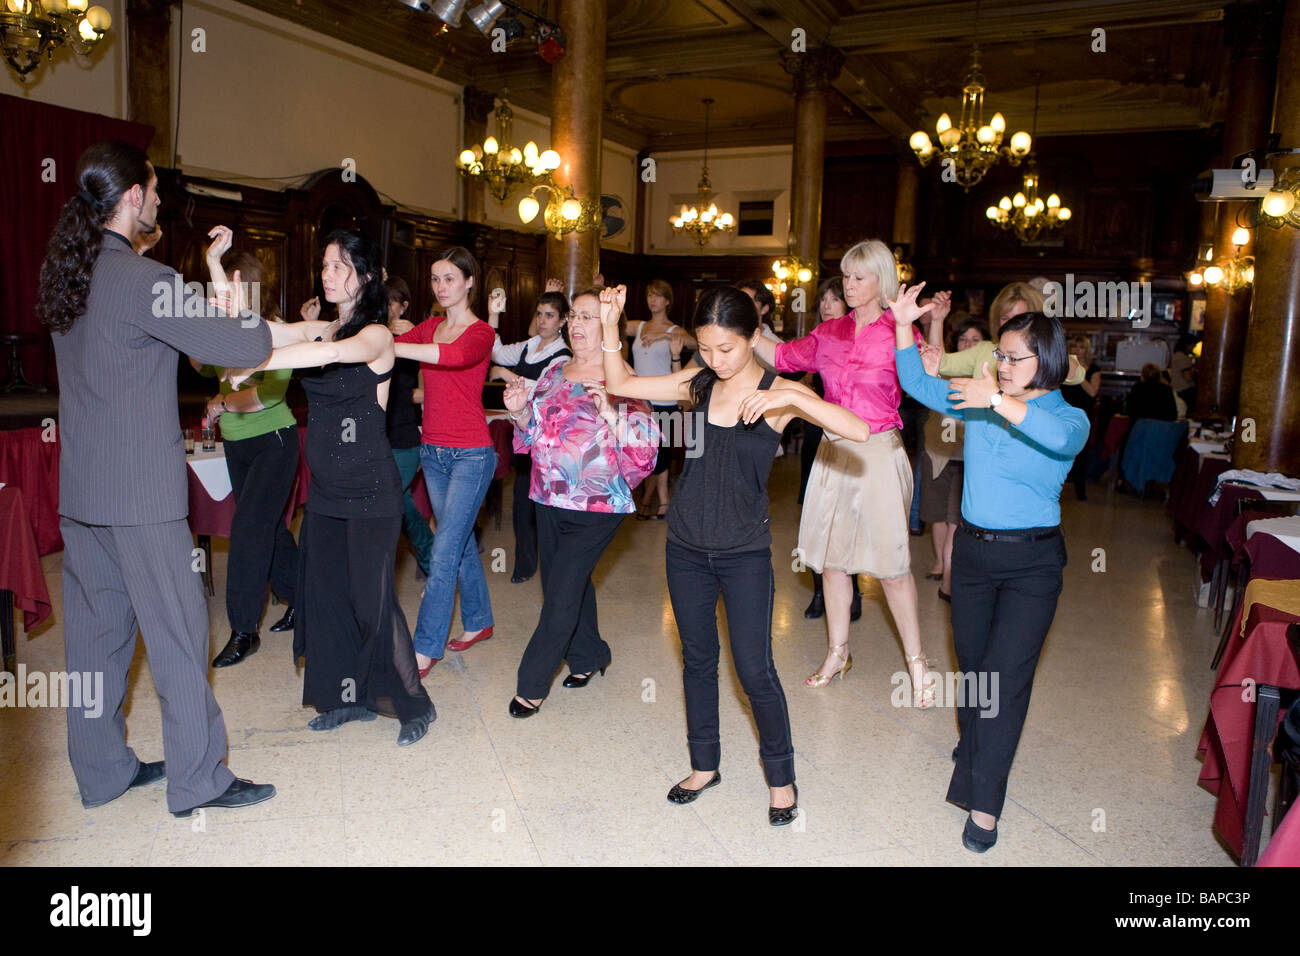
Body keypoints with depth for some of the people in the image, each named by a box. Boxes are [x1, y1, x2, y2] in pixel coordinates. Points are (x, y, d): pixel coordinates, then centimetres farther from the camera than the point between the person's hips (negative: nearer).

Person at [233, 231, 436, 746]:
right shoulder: (317, 330, 10)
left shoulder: (376, 335, -10)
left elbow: (327, 354, -30)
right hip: (326, 487, 7)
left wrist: (253, 365, -27)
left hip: (370, 490, -7)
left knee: (372, 598, -4)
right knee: (325, 592, 11)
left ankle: (414, 705, 11)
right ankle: (350, 697, 26)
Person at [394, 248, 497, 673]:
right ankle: (478, 621, 33)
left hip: (471, 454, -6)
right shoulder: (429, 327, 11)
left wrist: (388, 346, -42)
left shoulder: (481, 332, -10)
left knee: (444, 550, -7)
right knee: (460, 540, 17)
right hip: (432, 450, 7)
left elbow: (457, 355, -32)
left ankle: (425, 649, -1)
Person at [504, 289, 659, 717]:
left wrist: (612, 415, -30)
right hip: (550, 500, 7)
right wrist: (520, 410, -3)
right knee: (568, 581, 18)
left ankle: (532, 684, 9)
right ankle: (589, 656, 40)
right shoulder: (555, 372, 9)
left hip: (596, 507, -6)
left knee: (562, 592, -4)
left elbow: (645, 446, -16)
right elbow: (535, 432, 17)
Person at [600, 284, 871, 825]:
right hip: (686, 545, 4)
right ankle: (704, 765, 34)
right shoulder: (699, 383, 2)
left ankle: (781, 777, 23)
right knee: (697, 660, 15)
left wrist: (790, 398, -34)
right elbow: (620, 384, 5)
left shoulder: (779, 393, -10)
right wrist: (610, 324, -8)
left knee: (754, 670, 1)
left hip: (744, 552, -4)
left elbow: (859, 431, -22)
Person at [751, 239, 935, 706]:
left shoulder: (897, 333, -4)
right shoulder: (831, 332, 8)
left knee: (890, 563, -1)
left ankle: (916, 661, 15)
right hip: (834, 452, 5)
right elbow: (785, 356, 14)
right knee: (831, 557, 11)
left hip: (879, 453, -5)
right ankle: (838, 653, 27)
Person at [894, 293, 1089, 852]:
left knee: (1007, 675, -6)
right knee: (971, 664, 17)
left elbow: (1059, 437, -33)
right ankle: (975, 744, 41)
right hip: (973, 550, 4)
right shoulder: (980, 401, 4)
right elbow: (918, 385, 2)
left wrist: (1000, 402, -43)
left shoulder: (1070, 417, -8)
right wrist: (903, 326, -10)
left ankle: (984, 803, 2)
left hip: (1032, 561, -4)